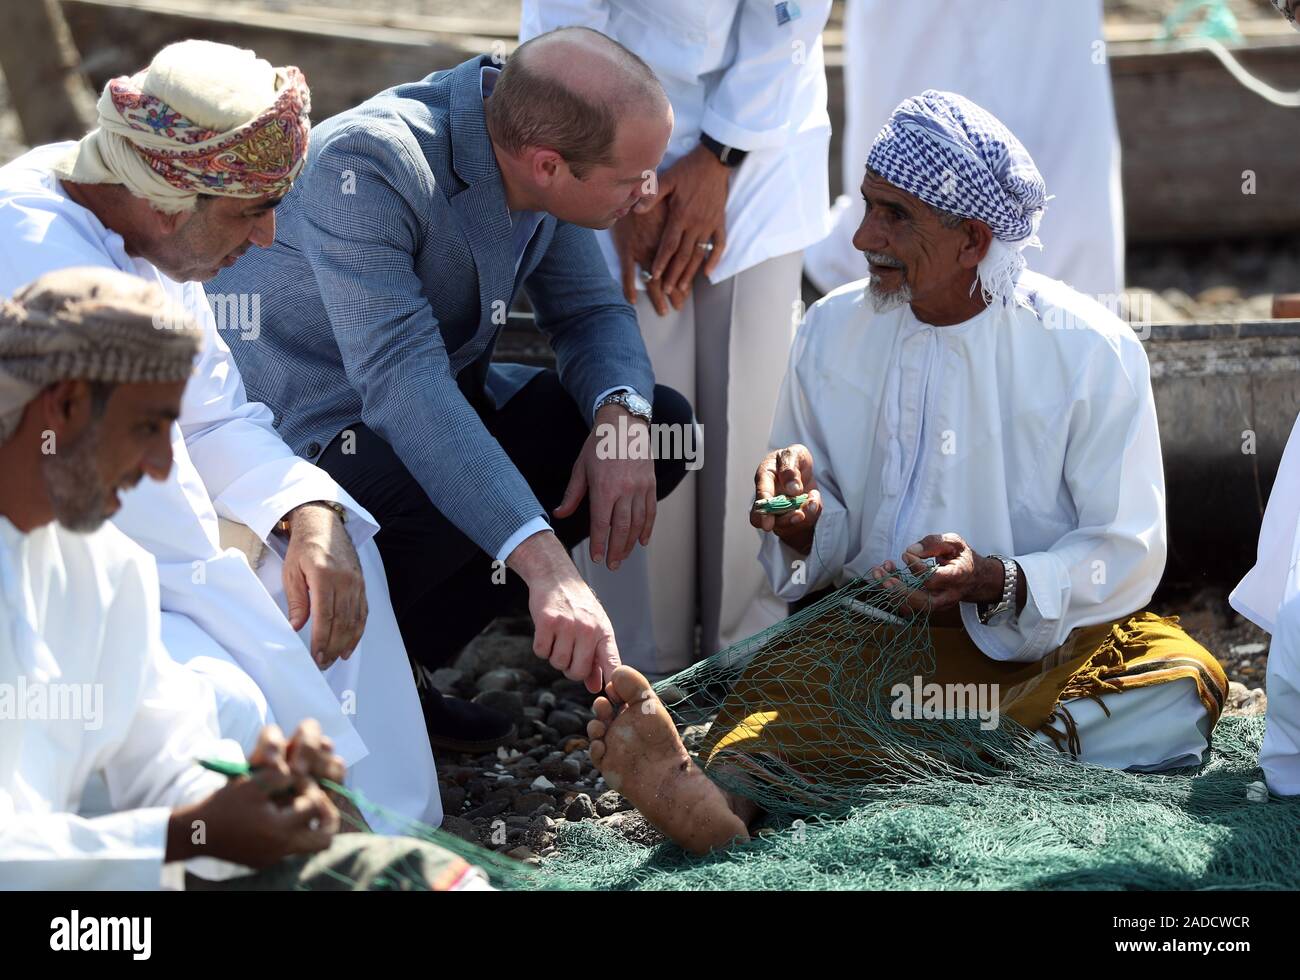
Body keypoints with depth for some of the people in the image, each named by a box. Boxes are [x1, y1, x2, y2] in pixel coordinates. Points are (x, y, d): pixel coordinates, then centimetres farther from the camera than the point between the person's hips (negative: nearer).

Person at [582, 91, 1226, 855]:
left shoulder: (1092, 350, -3)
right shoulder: (834, 332, 8)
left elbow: (1127, 553, -4)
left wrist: (997, 585, -22)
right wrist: (805, 524, -11)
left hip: (1041, 646, -1)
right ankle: (723, 798, -68)